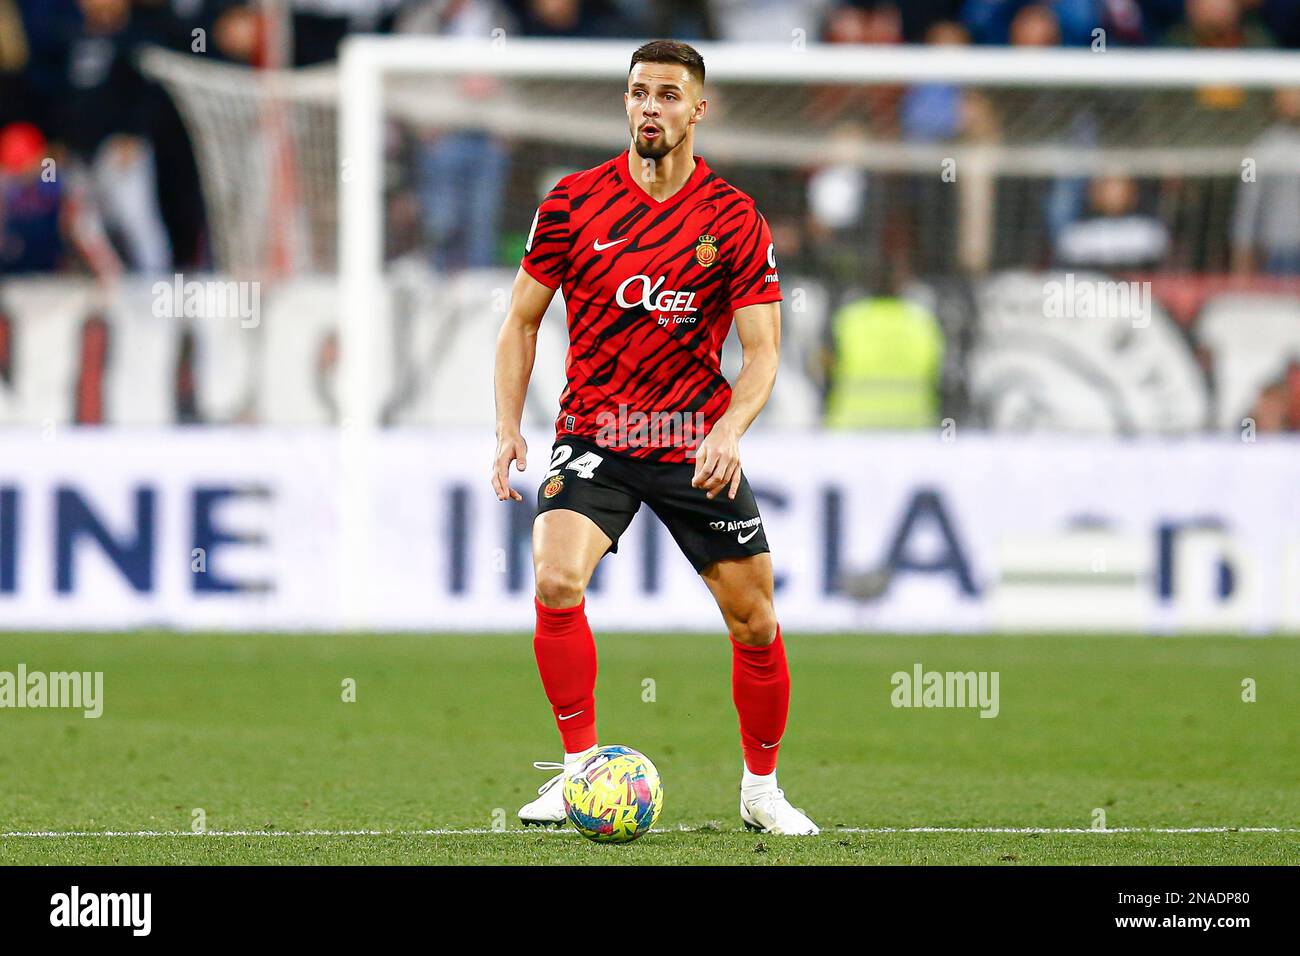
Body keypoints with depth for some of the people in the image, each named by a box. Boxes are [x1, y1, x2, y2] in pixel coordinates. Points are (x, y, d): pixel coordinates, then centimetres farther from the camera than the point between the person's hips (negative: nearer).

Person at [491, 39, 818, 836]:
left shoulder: (735, 219, -4)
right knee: (557, 582, -24)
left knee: (754, 623, 0)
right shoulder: (575, 202, -2)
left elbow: (762, 350, -5)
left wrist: (729, 429, -24)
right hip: (593, 436, 0)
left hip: (696, 444, 0)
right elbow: (523, 321, 6)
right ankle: (580, 767, -11)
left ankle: (762, 788, 21)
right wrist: (509, 428, -5)